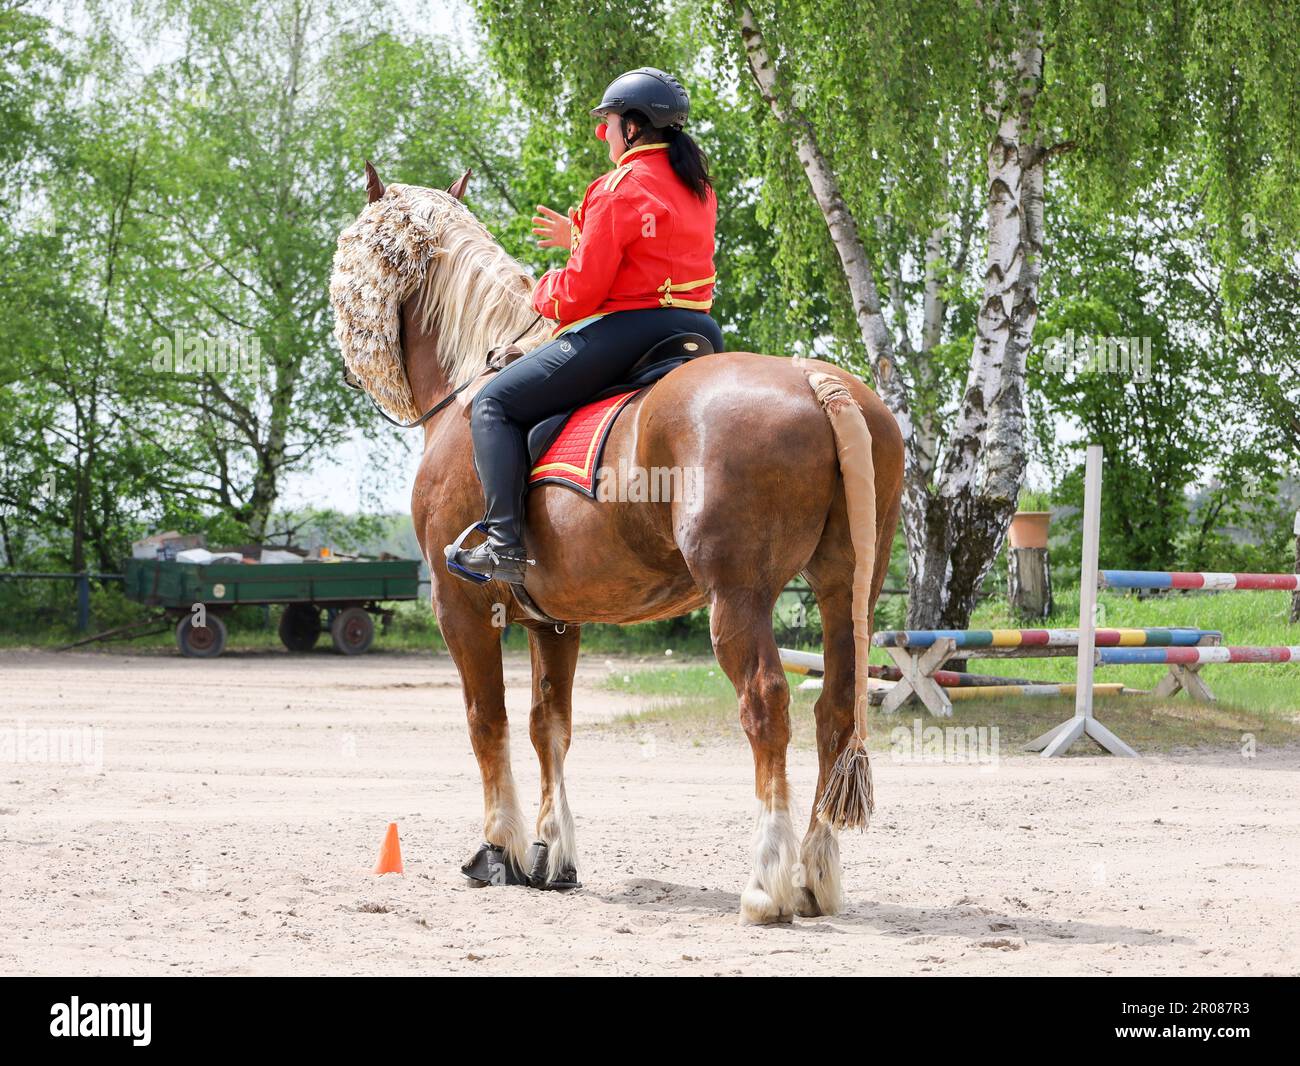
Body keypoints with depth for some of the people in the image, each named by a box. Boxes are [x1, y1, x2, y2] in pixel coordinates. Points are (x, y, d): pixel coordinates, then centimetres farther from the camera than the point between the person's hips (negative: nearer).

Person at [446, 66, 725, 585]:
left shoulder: (620, 188, -12)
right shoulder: (699, 186, 14)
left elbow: (583, 287, -16)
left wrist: (545, 293, 6)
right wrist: (581, 236, 25)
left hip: (625, 328, -8)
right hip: (696, 329, 9)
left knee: (495, 403, -1)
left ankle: (505, 546, -10)